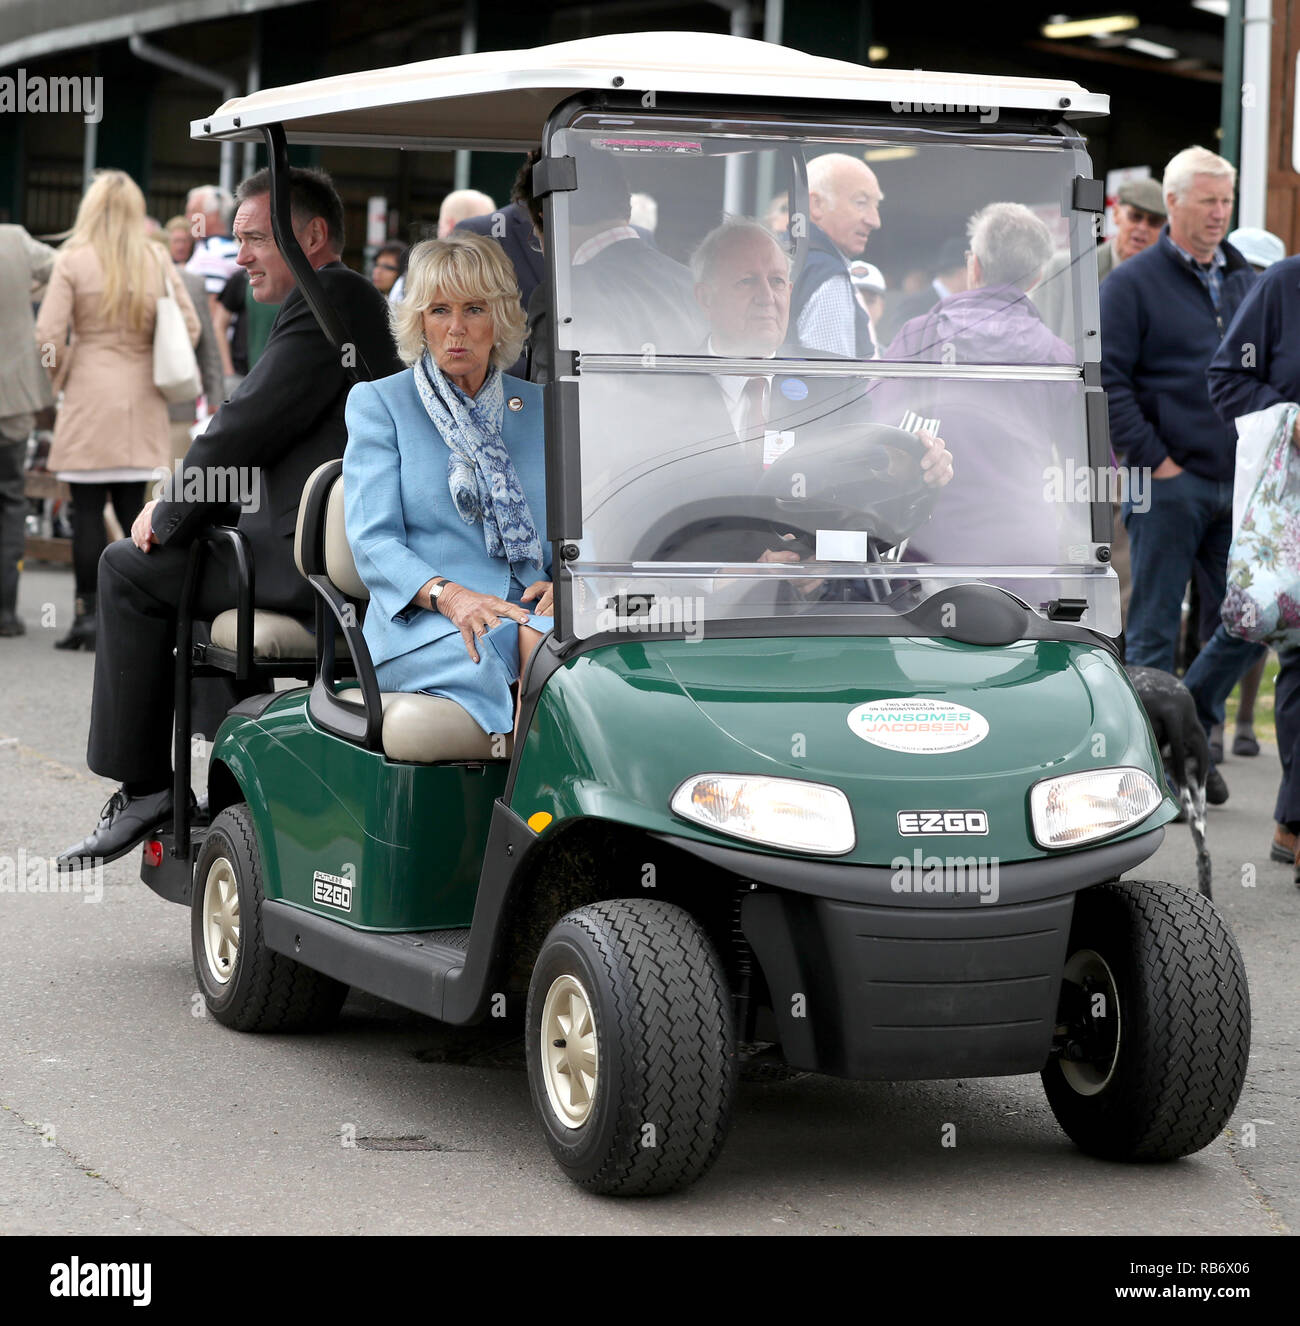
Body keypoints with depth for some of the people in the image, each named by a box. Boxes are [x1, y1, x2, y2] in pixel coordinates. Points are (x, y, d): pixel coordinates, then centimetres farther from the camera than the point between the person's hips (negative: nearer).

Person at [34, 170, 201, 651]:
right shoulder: (157, 260, 3)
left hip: (89, 396, -3)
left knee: (87, 509, 0)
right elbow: (190, 328, 3)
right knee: (133, 507, 6)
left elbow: (49, 333, -10)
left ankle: (88, 613, 0)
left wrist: (55, 372, 7)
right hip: (142, 404, 3)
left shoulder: (73, 260, -6)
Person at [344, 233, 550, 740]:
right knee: (496, 649, -36)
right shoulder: (377, 403, 10)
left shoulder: (540, 408, 20)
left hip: (529, 614, 2)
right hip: (419, 628, -2)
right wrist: (449, 595, -21)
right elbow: (372, 541, -2)